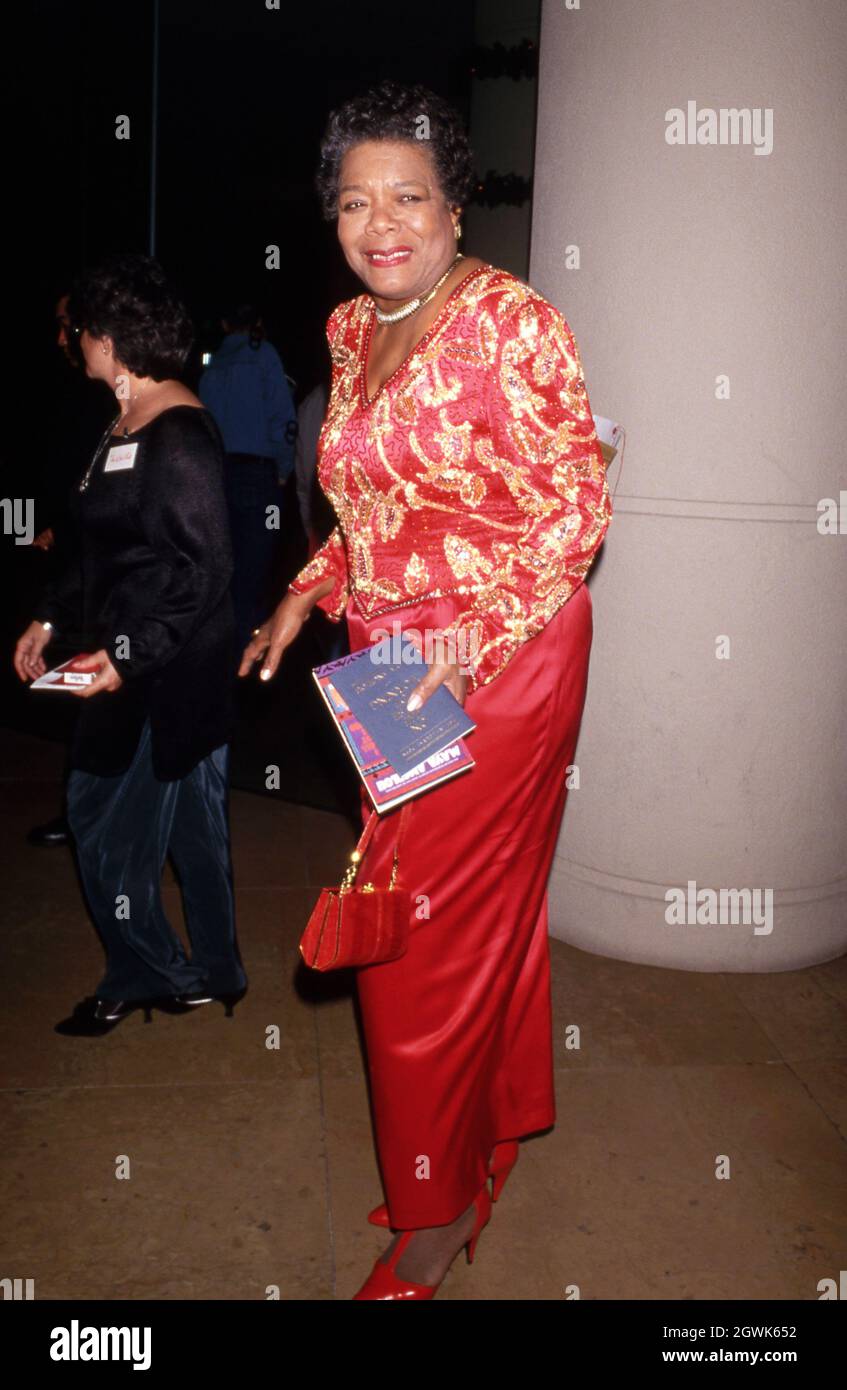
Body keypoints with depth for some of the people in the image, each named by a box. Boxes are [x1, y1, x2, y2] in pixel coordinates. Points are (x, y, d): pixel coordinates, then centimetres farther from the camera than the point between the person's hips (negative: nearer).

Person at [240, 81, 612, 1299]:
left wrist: (470, 640, -23)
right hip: (392, 660, 7)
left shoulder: (512, 323, -13)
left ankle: (439, 1208, 23)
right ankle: (500, 1117, 42)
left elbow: (576, 506, -14)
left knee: (431, 933, 1)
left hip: (501, 662, -7)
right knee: (482, 905, 19)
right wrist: (310, 595, 10)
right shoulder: (352, 330, 9)